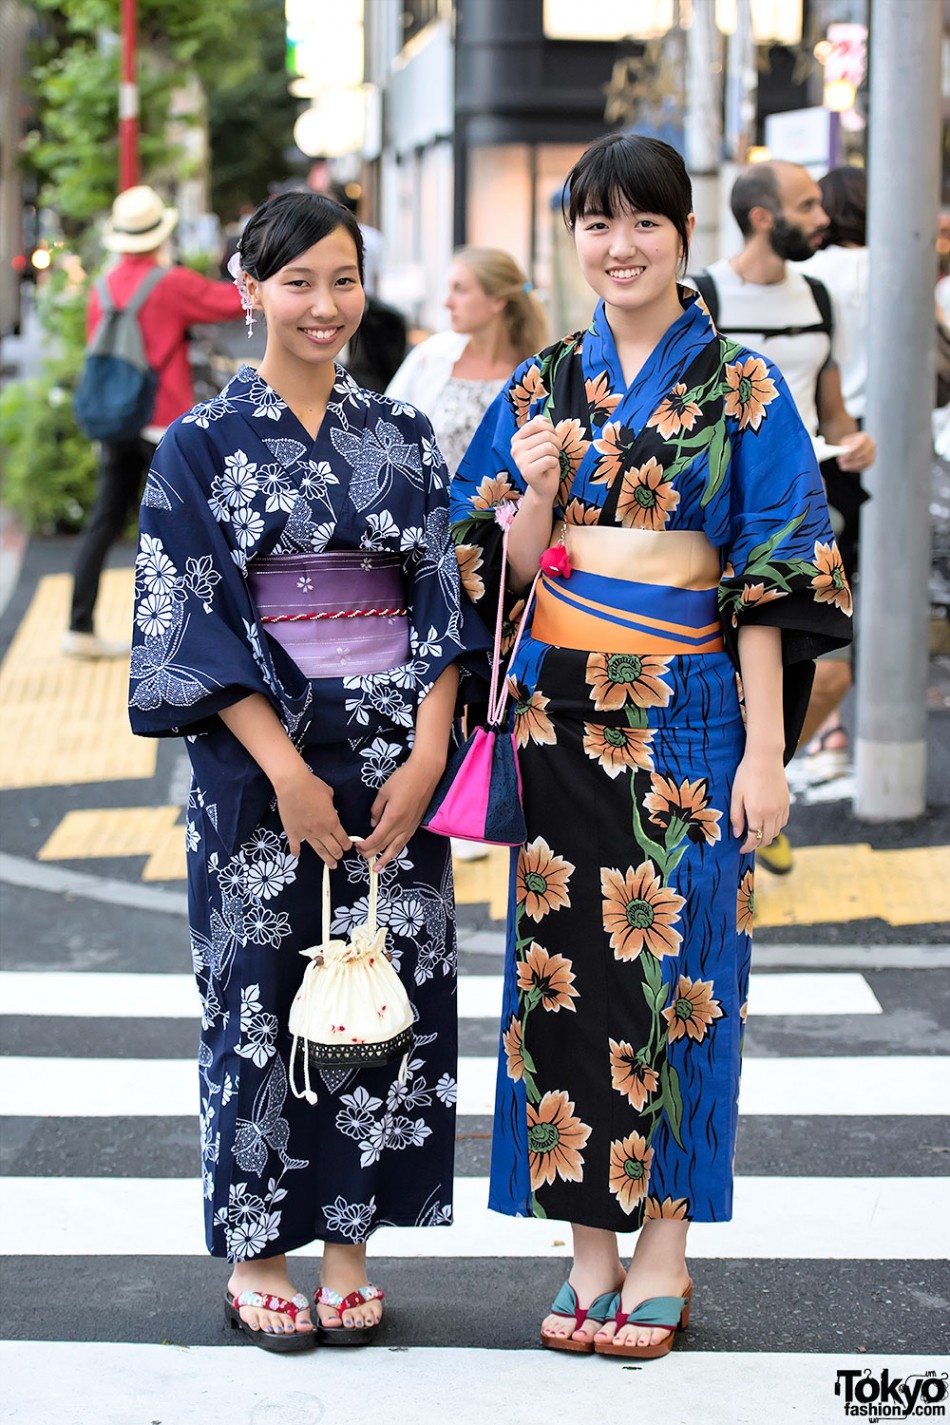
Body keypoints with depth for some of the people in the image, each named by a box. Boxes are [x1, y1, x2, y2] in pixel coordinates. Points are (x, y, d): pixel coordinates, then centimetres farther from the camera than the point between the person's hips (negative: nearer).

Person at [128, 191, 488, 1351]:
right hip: (260, 757, -3)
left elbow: (442, 597, 5)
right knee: (262, 994, 2)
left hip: (394, 755, 3)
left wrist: (427, 751, -8)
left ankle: (348, 1248, 17)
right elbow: (191, 619, -7)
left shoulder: (402, 437, 8)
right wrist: (285, 766, -14)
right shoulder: (203, 444, -2)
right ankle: (256, 1257, 16)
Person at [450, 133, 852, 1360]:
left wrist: (765, 751, -11)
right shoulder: (540, 387, 9)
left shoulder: (741, 388, -1)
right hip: (561, 708, 3)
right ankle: (592, 1246, 14)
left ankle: (664, 1247, 11)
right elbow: (503, 571, 9)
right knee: (566, 958, 4)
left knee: (672, 960, -1)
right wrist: (533, 493, -12)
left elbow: (772, 578, -5)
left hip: (686, 711, -3)